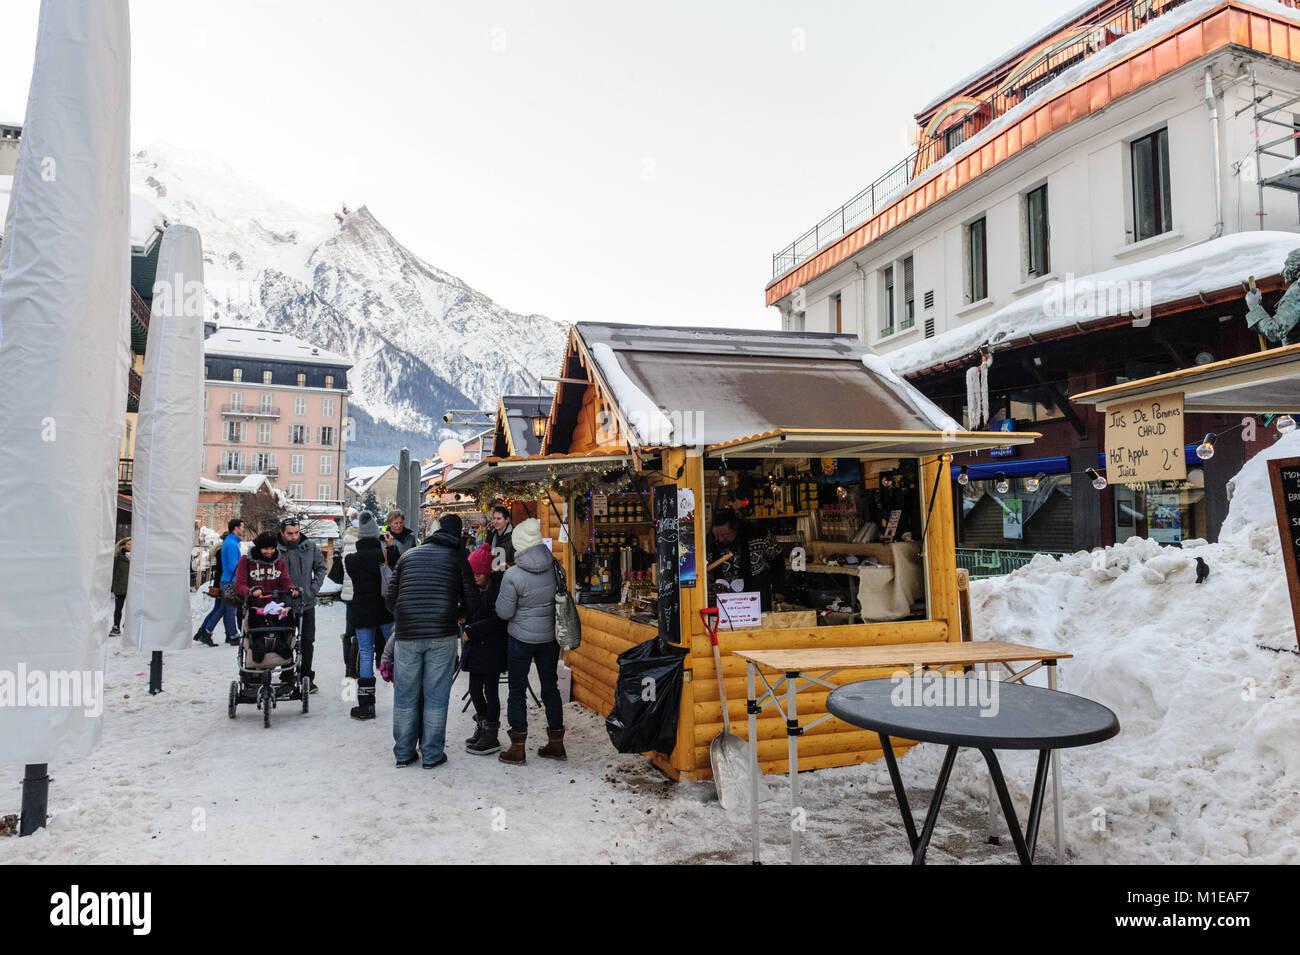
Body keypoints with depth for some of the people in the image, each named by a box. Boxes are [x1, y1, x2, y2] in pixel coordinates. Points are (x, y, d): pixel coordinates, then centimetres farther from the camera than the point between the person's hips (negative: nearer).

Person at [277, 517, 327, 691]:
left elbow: (320, 567, 10)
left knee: (308, 641, 8)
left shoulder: (310, 547, 1)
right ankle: (288, 678, 15)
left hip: (307, 603, 3)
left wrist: (313, 588, -2)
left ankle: (307, 677, 18)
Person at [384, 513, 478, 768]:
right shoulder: (457, 557, 7)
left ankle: (403, 753, 21)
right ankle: (432, 754, 13)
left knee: (405, 696, 12)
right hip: (442, 634, -2)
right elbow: (471, 604, 3)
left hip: (407, 634, 2)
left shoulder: (408, 555, 14)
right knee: (436, 697, 7)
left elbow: (390, 599, 11)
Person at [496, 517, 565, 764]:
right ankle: (556, 743, 23)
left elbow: (504, 612, -13)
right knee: (550, 687, 14)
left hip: (522, 638, -4)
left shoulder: (513, 575, -20)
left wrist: (501, 596, 5)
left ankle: (517, 748, 13)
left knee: (517, 690, 7)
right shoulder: (554, 566, -7)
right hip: (550, 636, 5)